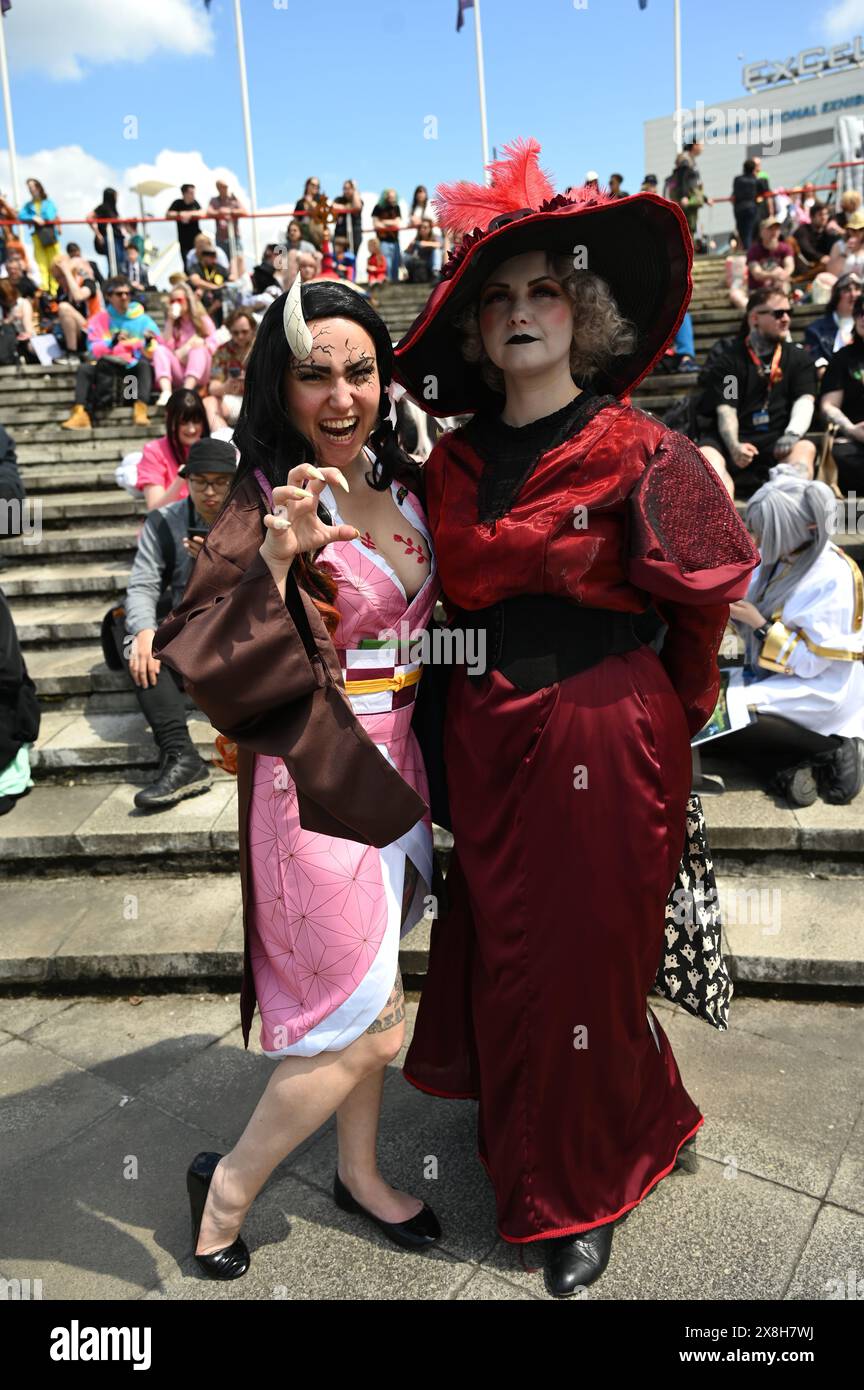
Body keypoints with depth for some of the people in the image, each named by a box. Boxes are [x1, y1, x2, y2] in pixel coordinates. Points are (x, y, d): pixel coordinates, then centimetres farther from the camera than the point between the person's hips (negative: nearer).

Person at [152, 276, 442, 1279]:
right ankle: (228, 1187, 26)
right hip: (315, 777, -7)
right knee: (367, 1025, 2)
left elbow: (437, 615, 21)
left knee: (370, 992, 20)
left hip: (395, 763, 7)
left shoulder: (404, 484, 6)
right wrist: (274, 564, -35)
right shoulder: (263, 505, -14)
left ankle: (359, 1170, 42)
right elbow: (200, 663, -24)